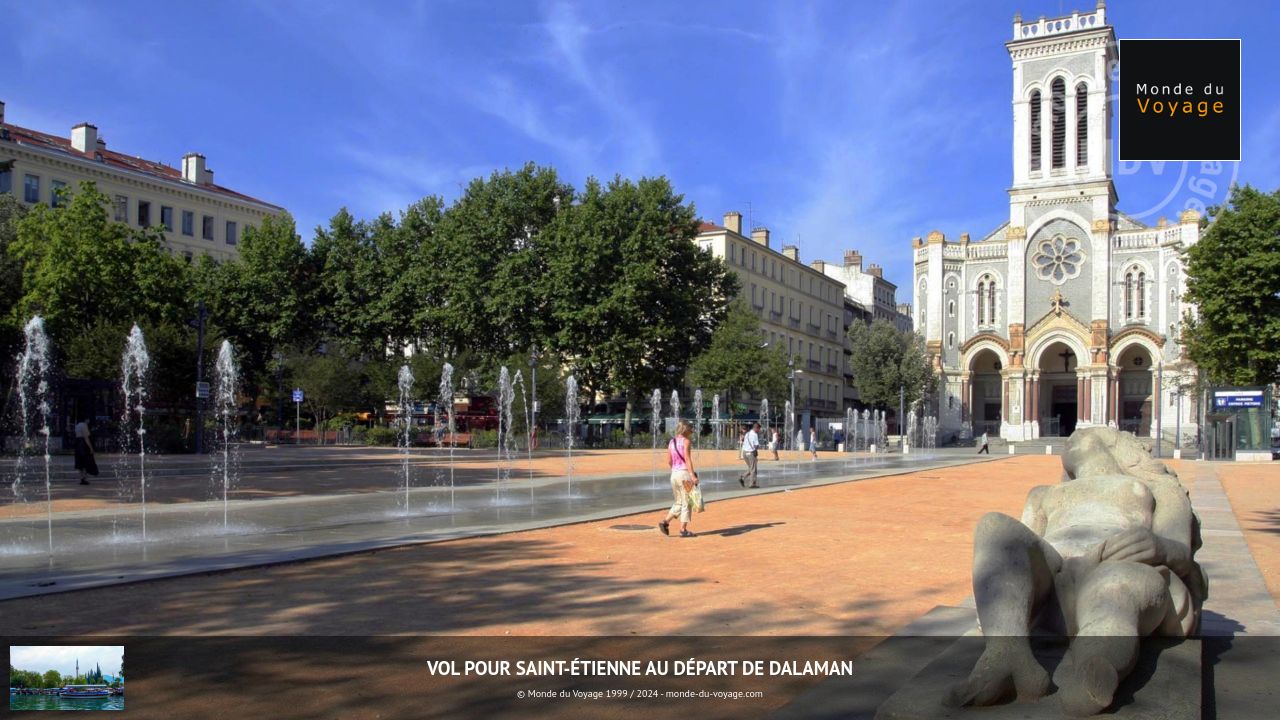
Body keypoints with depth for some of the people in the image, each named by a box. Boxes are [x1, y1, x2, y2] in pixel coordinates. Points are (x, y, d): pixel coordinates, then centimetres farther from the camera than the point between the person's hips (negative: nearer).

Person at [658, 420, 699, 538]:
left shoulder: (671, 442, 12)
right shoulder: (686, 441, -8)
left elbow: (669, 461, 12)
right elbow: (687, 459, -16)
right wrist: (693, 476, -18)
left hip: (674, 474, 7)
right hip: (684, 473, -7)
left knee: (679, 503, 16)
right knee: (686, 503, 3)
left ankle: (665, 521, 2)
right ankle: (683, 529, 3)